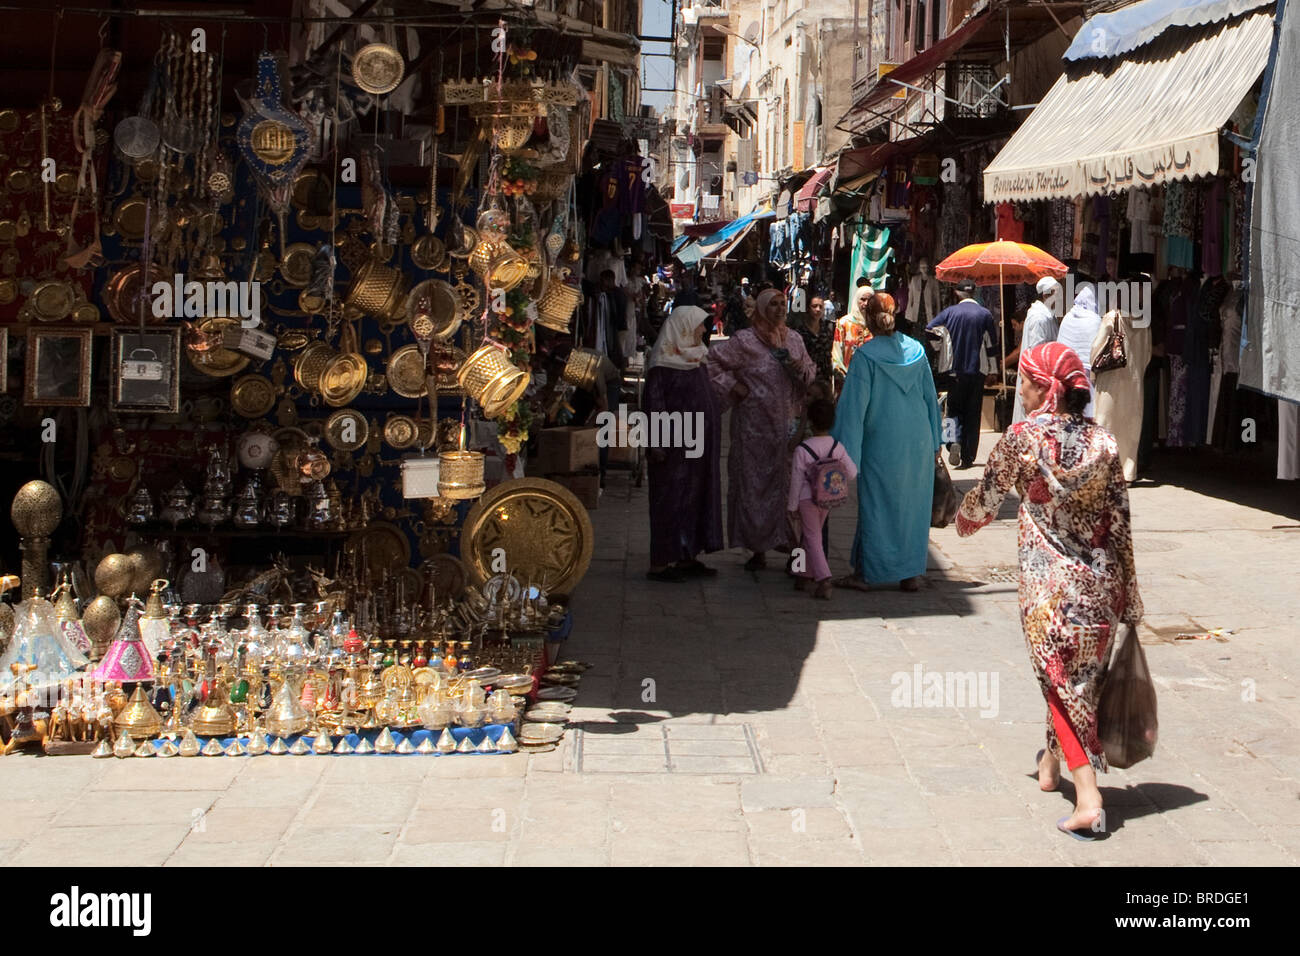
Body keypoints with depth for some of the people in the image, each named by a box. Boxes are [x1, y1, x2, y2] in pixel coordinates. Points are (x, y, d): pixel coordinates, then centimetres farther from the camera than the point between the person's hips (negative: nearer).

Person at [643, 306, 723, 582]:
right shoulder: (663, 363, -12)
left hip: (699, 445, 9)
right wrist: (658, 443, -21)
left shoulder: (697, 358, 14)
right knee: (671, 498, -5)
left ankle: (687, 557, 17)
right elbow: (652, 402, -16)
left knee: (696, 497, 10)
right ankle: (660, 562, 0)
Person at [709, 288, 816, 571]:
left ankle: (783, 537, 16)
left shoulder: (794, 339, 11)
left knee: (785, 481, 3)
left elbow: (811, 373, 19)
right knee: (753, 482, 0)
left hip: (787, 423, 4)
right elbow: (712, 360, -1)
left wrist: (800, 368, -3)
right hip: (754, 423, -4)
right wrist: (732, 386, -6)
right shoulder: (744, 341, -4)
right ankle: (758, 549, 6)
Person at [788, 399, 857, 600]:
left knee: (812, 539, 1)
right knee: (814, 536, 20)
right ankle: (804, 575, 31)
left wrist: (793, 507, -4)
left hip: (807, 498, -4)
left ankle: (823, 579, -14)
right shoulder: (837, 447, -7)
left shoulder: (802, 449, -18)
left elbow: (796, 481, -13)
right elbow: (852, 472, -4)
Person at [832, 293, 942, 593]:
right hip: (919, 443, 4)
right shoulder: (916, 350, 1)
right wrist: (935, 440, 18)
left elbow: (854, 404, -13)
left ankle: (865, 573, 13)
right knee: (914, 504, 11)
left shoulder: (865, 355, -13)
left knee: (876, 505, 6)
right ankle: (912, 573, 16)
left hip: (882, 443, -4)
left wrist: (846, 449, -10)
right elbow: (931, 396, 8)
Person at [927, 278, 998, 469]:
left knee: (954, 410, 11)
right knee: (972, 415, 7)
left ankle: (955, 441, -17)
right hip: (976, 372, 0)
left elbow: (928, 330, -6)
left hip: (955, 370, 0)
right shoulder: (985, 314, -2)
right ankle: (968, 458, 6)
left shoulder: (950, 312, -2)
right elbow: (993, 344, -1)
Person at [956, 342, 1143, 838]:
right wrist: (1128, 596, 7)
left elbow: (985, 500, 2)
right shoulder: (1103, 441, -1)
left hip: (1048, 583, -4)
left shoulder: (1022, 437, -10)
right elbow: (1120, 522, 1)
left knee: (1061, 680, 3)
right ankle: (1052, 761, 41)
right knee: (1083, 675, 20)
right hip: (1099, 581, 4)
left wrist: (964, 519, 26)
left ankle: (1087, 795, -5)